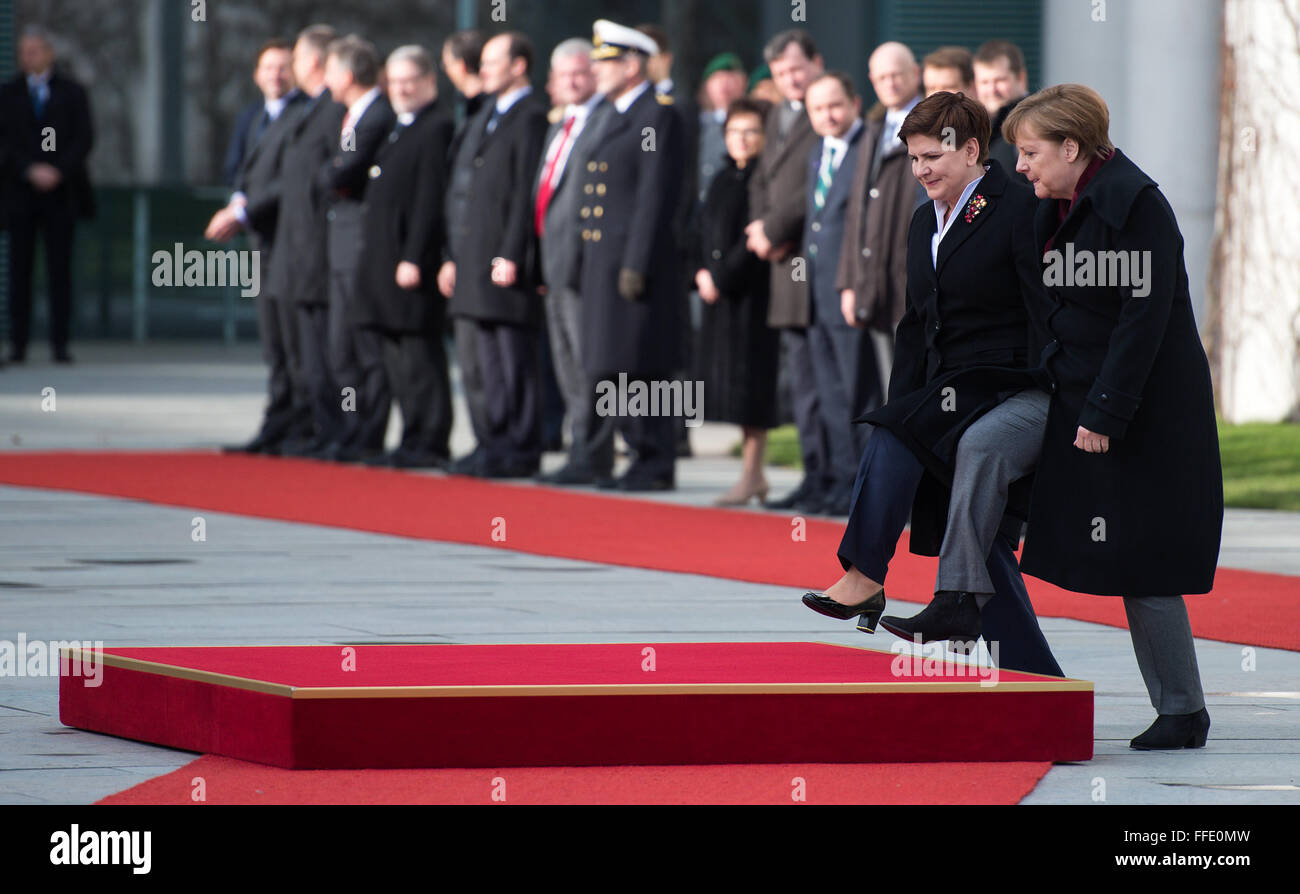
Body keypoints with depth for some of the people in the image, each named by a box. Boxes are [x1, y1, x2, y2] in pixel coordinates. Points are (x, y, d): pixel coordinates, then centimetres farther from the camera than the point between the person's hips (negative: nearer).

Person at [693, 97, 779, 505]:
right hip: (719, 293, 8)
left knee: (750, 382, -7)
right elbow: (704, 233, 17)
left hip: (753, 292, -8)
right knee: (730, 379, 8)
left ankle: (749, 475, -4)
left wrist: (721, 277, -14)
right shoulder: (722, 181, 16)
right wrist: (702, 272, 1)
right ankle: (754, 474, 16)